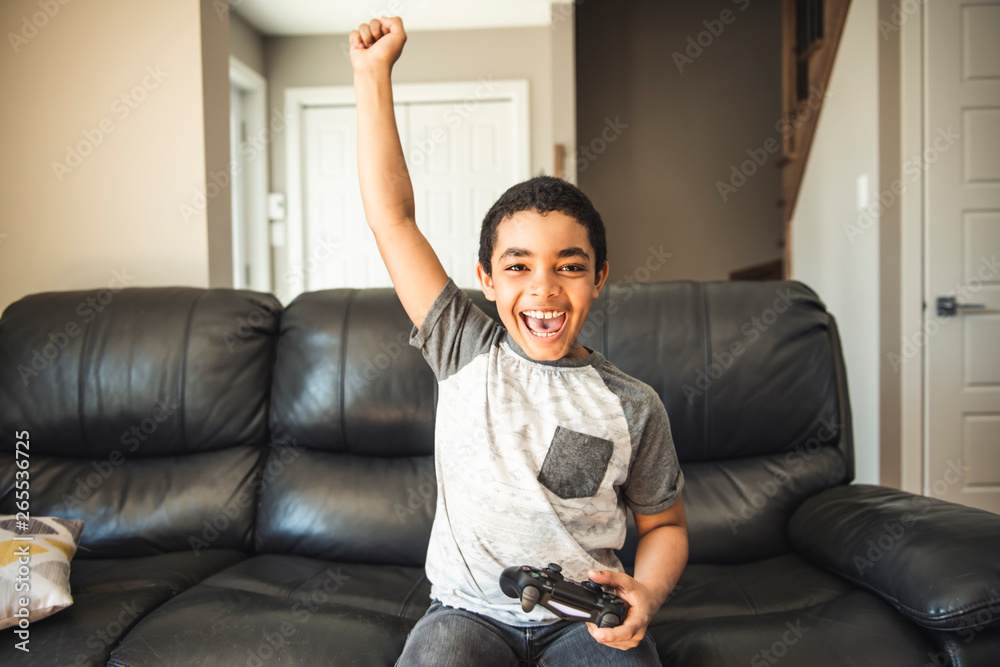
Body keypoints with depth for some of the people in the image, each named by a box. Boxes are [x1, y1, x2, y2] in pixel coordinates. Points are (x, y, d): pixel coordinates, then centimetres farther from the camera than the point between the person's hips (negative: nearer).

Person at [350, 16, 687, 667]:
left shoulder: (633, 406, -3)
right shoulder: (466, 350, -4)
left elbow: (664, 523, 9)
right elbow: (392, 215, -5)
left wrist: (645, 595, -12)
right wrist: (374, 72, -3)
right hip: (469, 610, 0)